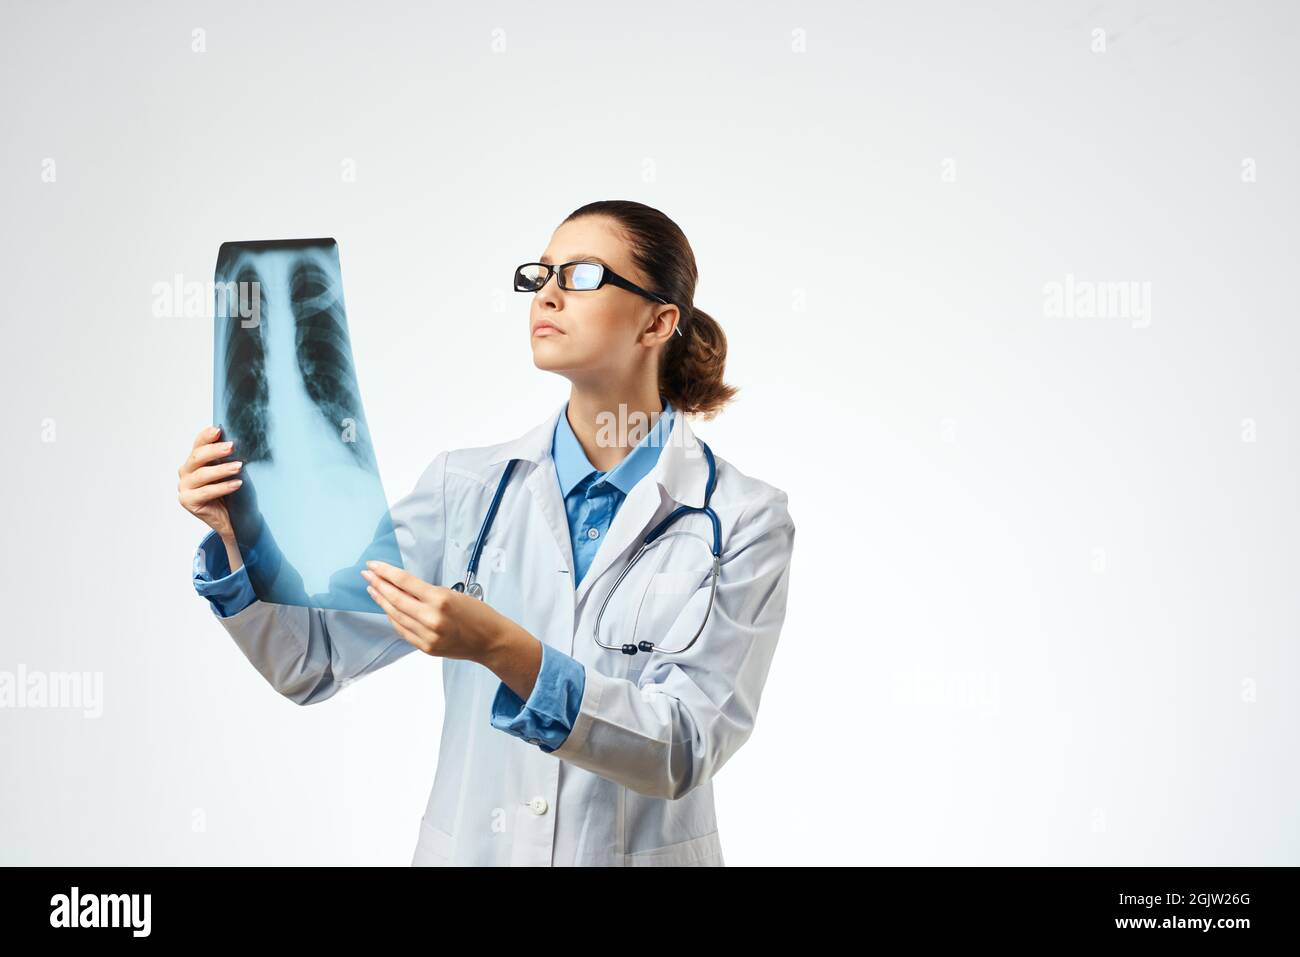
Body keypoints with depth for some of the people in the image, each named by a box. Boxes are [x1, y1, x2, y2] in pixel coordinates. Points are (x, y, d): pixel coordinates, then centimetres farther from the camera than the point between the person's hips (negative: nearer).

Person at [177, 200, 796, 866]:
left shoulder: (743, 521, -12)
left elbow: (683, 752, -19)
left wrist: (501, 650, -31)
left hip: (646, 851, -2)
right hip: (468, 848, 2)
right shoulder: (468, 487, -3)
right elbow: (313, 658, -4)